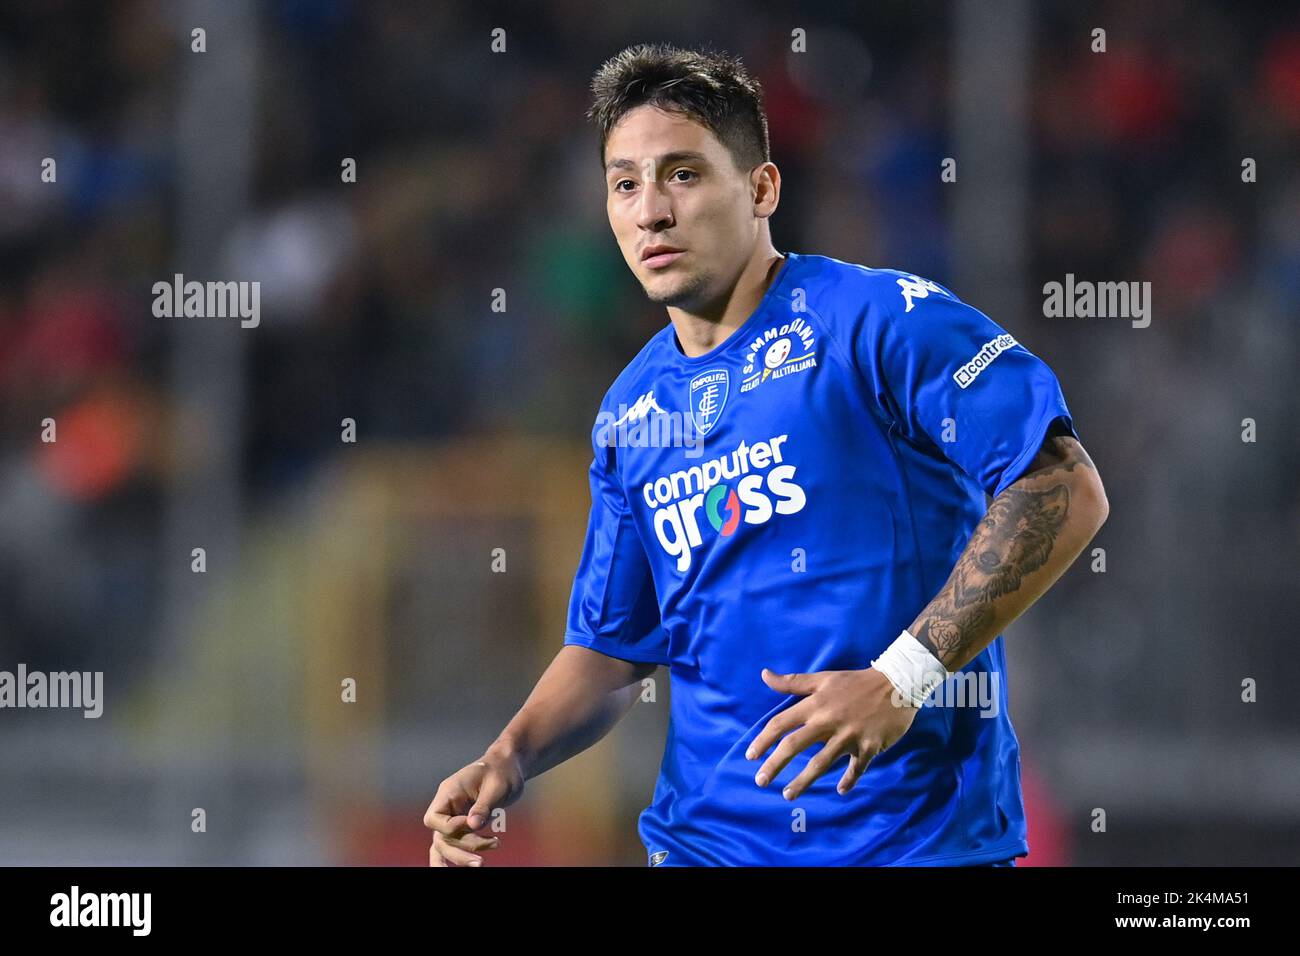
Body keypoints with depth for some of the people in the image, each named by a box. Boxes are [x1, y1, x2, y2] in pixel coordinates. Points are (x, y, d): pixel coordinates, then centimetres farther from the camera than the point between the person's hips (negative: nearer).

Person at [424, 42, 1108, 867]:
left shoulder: (877, 318, -9)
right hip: (709, 836, 6)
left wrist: (901, 677, -23)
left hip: (920, 830, -6)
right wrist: (507, 763, -1)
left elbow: (1065, 490, -17)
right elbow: (610, 646, 18)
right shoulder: (630, 414, 11)